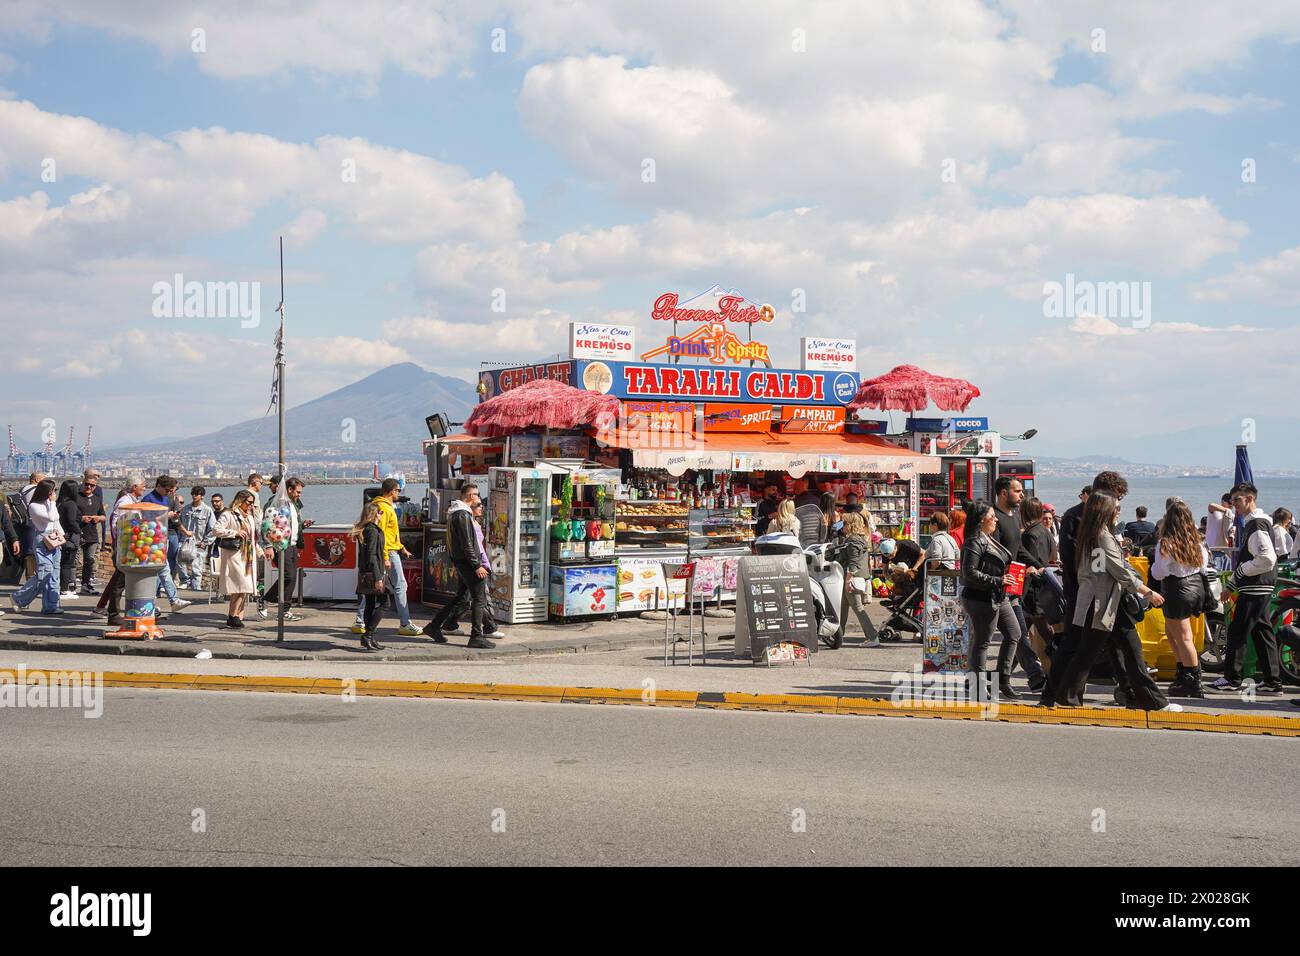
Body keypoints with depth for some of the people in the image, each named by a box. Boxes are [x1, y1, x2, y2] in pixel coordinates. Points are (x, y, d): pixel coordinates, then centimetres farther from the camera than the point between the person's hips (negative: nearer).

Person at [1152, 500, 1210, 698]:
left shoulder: (1166, 543, -15)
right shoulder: (1196, 541, 4)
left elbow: (1158, 574, -12)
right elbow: (1204, 566, 12)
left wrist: (1154, 565, 7)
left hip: (1178, 590, -7)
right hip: (1197, 588, 7)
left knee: (1183, 637, -2)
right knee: (1171, 630, 21)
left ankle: (1193, 684, -1)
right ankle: (1184, 673, 21)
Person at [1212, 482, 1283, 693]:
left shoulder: (1257, 525, -16)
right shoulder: (1250, 523, 17)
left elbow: (1267, 559, -25)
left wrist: (1242, 570, -15)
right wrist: (1232, 585, 23)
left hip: (1255, 590, -10)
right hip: (1258, 589, 10)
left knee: (1237, 631, -5)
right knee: (1262, 631, 10)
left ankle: (1232, 679, 0)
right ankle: (1272, 681, 13)